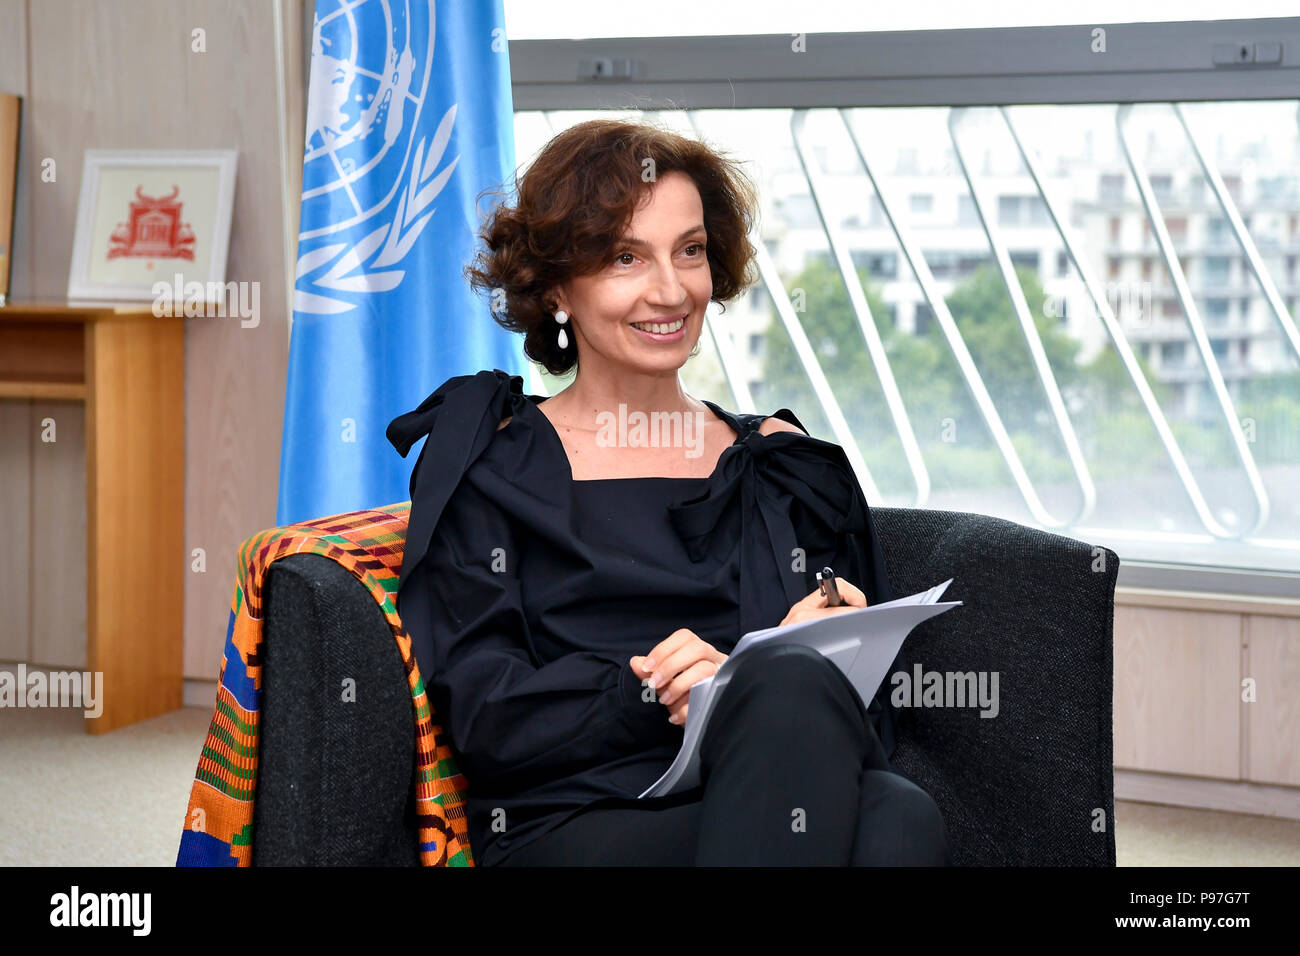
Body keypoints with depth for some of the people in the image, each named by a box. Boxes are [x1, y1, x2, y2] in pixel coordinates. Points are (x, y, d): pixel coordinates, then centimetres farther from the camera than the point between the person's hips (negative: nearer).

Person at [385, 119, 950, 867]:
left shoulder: (791, 468, 22)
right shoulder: (488, 466, 13)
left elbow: (872, 710, 15)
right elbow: (482, 715, 1)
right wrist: (647, 696, -18)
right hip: (573, 826, -2)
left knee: (897, 815, -36)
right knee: (796, 686, -35)